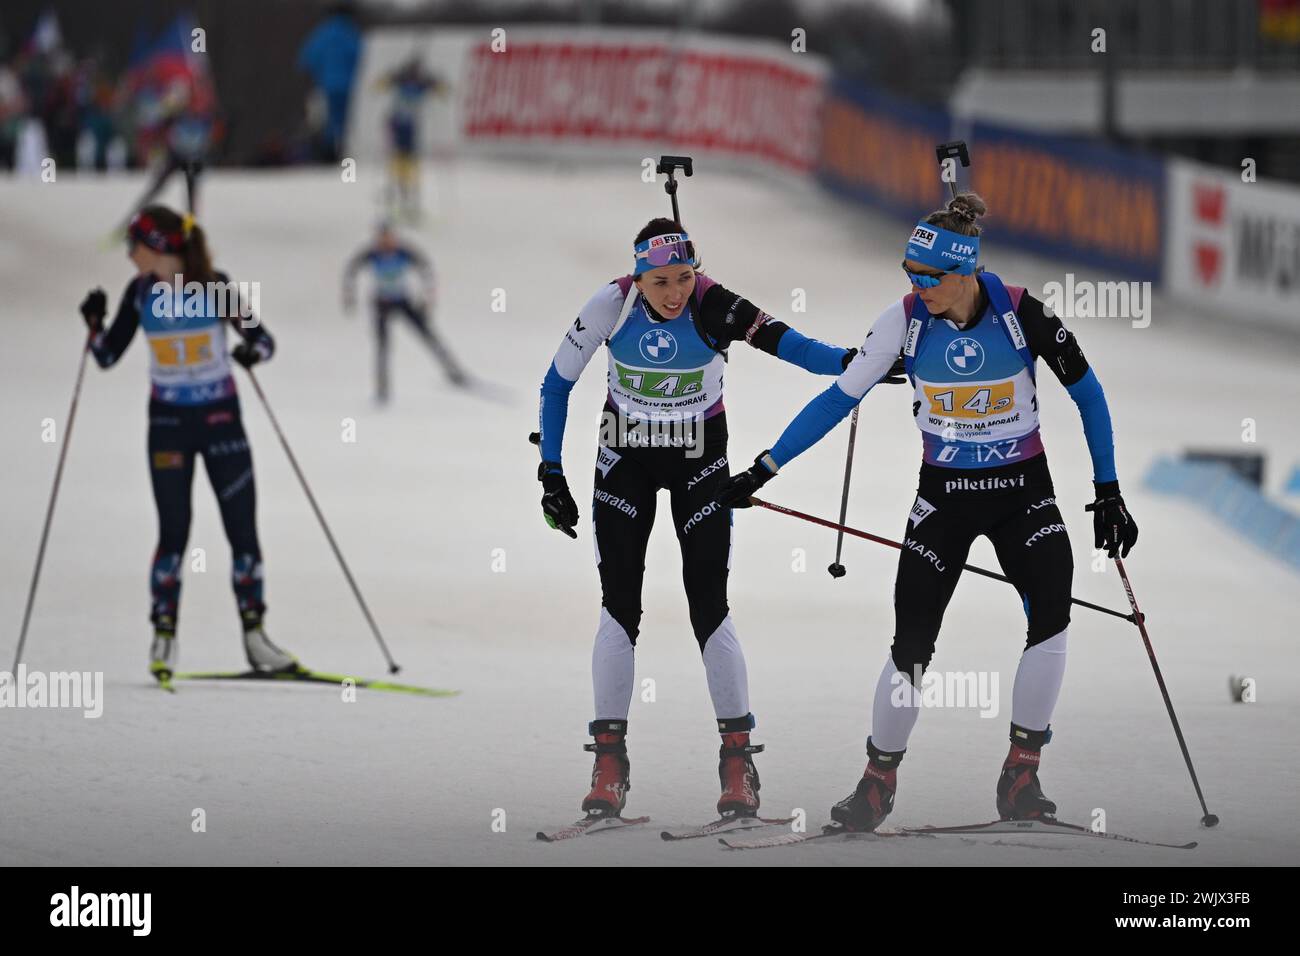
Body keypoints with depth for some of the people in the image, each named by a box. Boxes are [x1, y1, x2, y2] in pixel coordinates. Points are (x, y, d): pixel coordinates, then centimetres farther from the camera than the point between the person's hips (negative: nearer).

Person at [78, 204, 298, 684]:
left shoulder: (214, 286, -9)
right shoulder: (140, 293, -1)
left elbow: (264, 339, -5)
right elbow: (108, 356, 5)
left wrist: (253, 351, -26)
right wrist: (95, 324, -13)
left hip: (221, 417, -1)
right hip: (167, 422, 1)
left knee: (243, 529, 0)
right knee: (173, 531, -4)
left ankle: (254, 635, 9)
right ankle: (164, 636, 3)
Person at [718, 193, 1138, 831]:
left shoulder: (1022, 315, -17)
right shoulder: (907, 320, -11)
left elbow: (1087, 394, -4)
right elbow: (840, 397, -3)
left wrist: (1108, 492, -4)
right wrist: (763, 470, -4)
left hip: (1022, 492, -1)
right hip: (944, 494, 1)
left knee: (1051, 614, -24)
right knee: (911, 644, -5)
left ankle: (1021, 775, -12)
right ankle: (879, 778, 15)